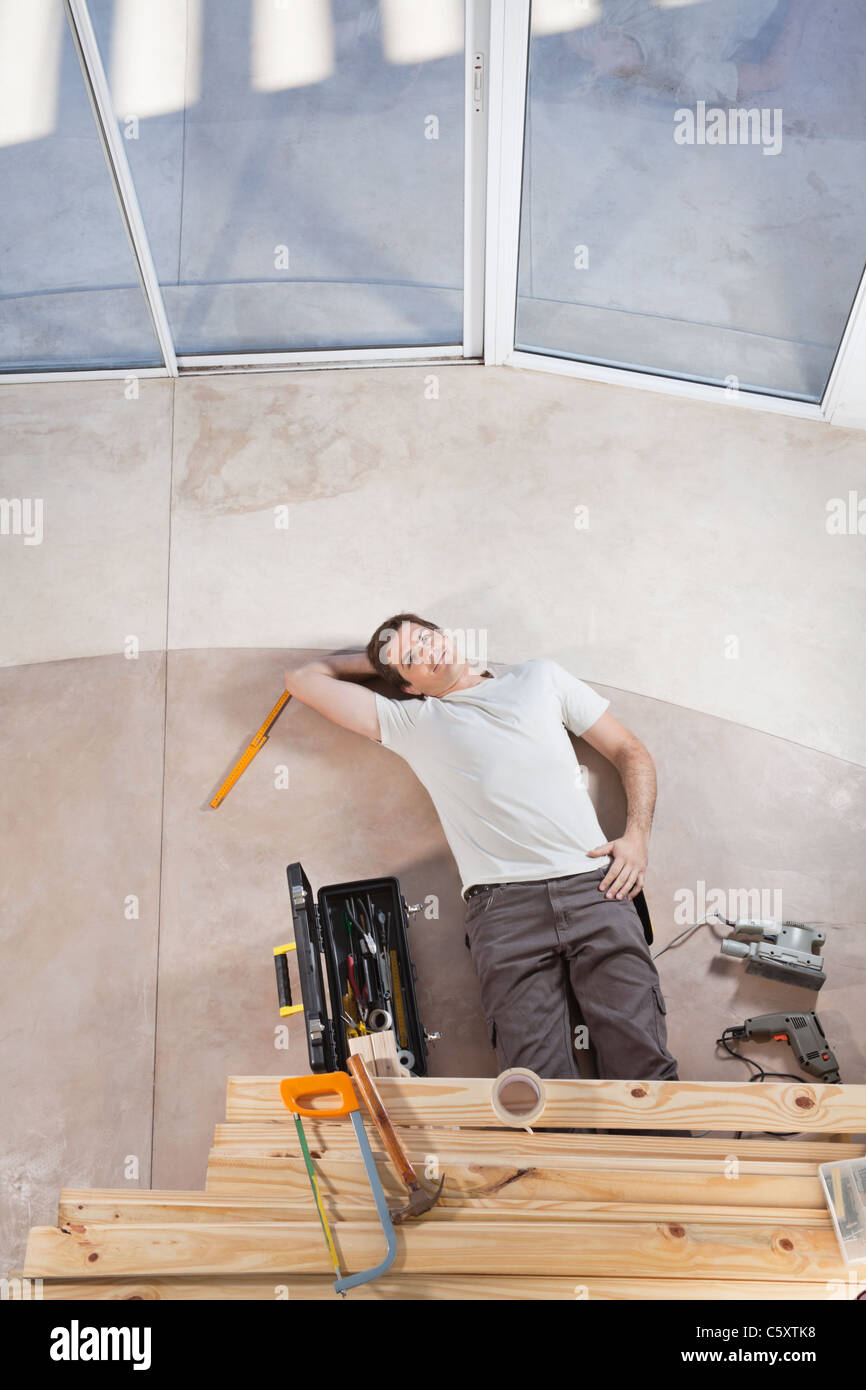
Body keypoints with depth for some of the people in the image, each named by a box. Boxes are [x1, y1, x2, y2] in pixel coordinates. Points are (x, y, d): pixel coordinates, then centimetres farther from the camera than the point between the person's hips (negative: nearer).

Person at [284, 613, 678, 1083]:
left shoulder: (540, 676, 22)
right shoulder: (409, 721, 19)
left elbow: (630, 751, 21)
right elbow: (302, 679, 21)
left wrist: (637, 835, 6)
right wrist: (384, 662, 27)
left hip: (594, 885, 1)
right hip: (504, 903, 0)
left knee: (643, 1064, -11)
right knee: (538, 1073, -16)